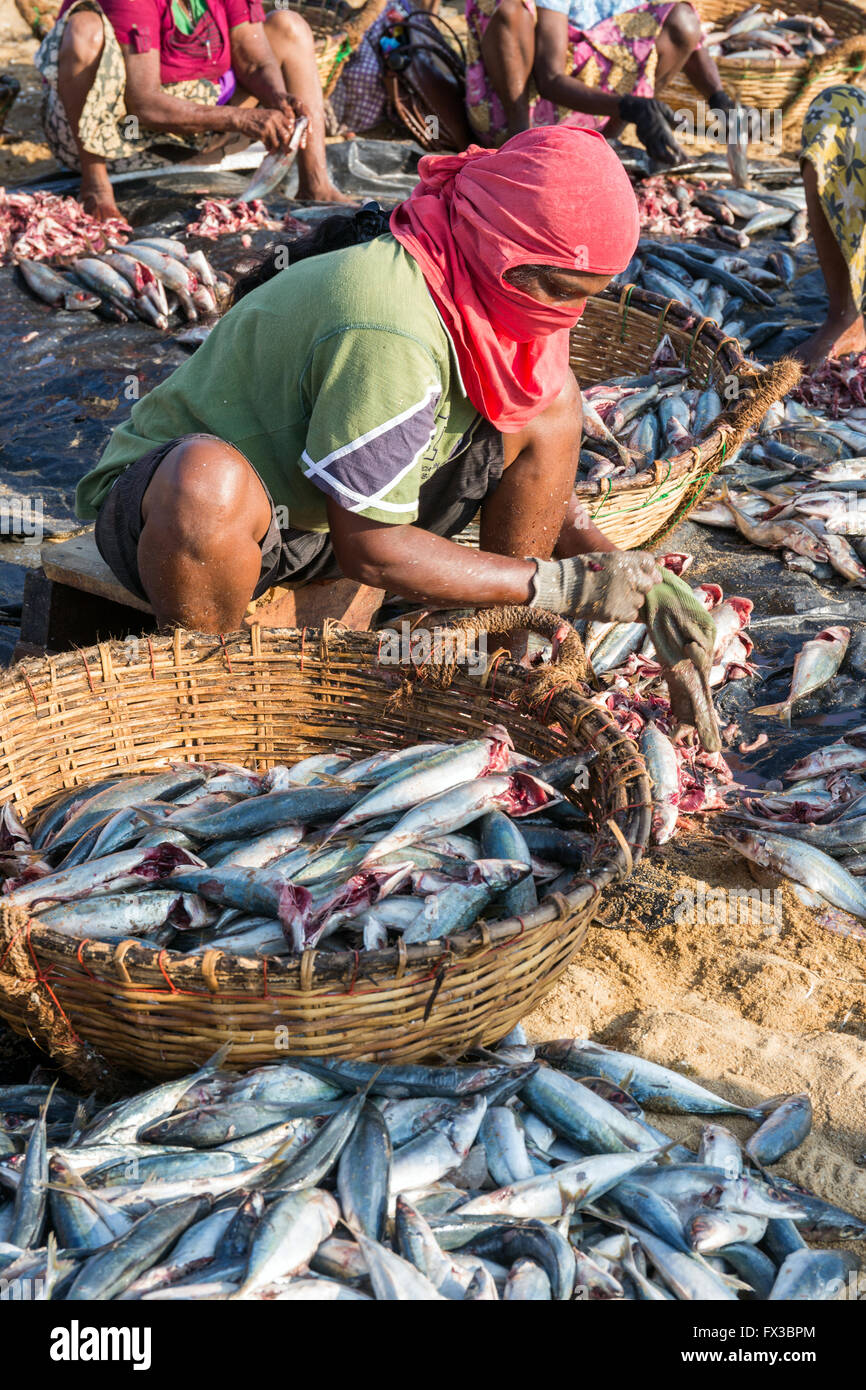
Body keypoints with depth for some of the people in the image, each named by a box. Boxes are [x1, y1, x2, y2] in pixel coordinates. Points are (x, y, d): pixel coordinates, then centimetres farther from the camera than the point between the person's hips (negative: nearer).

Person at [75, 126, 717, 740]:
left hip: (333, 507, 7)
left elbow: (539, 484, 4)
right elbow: (368, 549, -28)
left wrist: (629, 578, -10)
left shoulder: (488, 290, -6)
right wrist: (560, 586, -24)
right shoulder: (388, 328, -34)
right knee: (208, 478, -45)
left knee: (550, 400, -7)